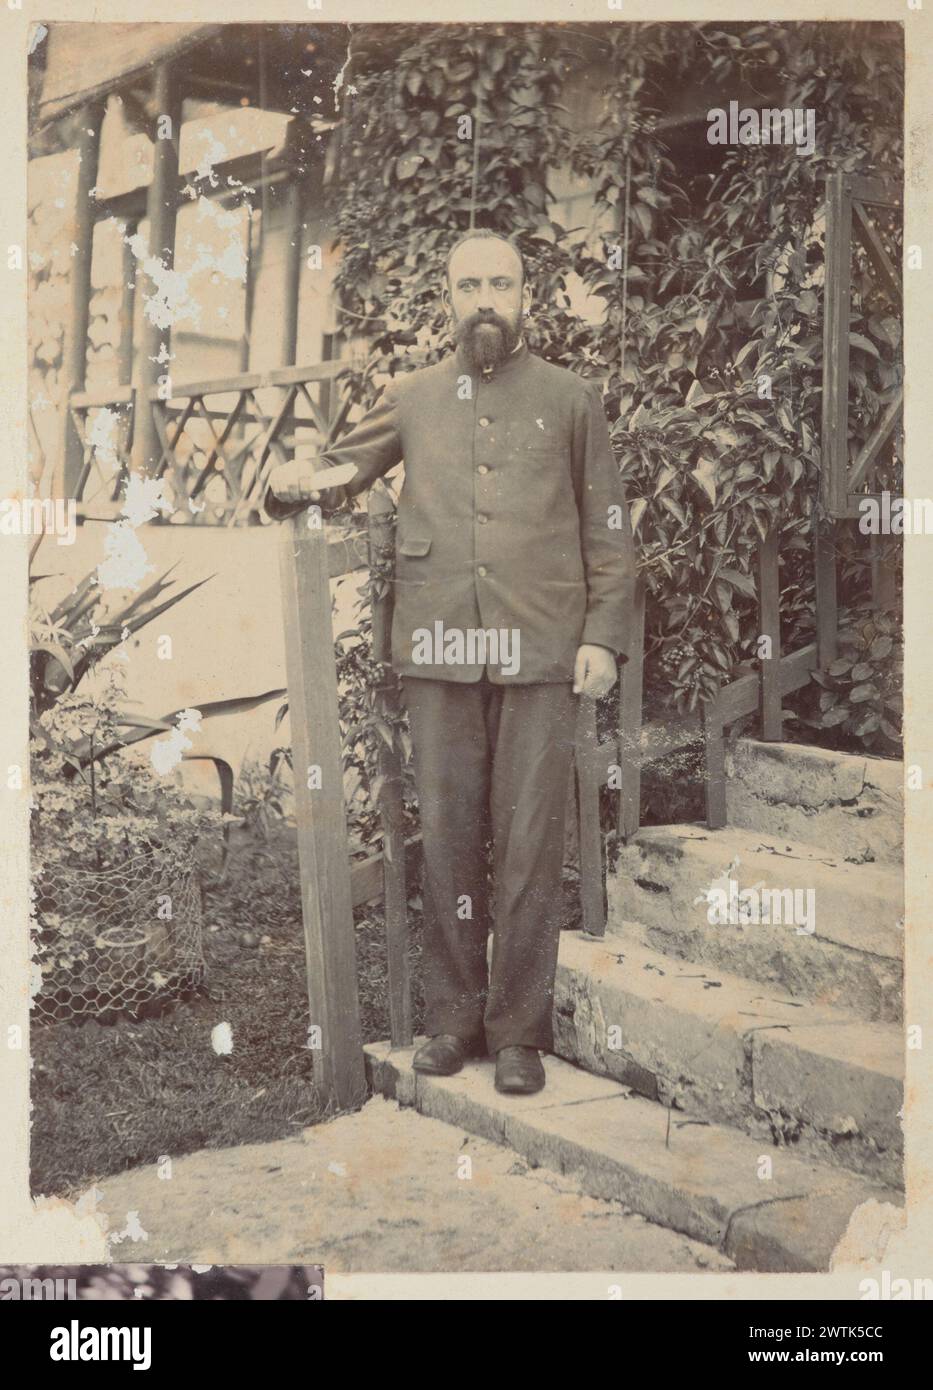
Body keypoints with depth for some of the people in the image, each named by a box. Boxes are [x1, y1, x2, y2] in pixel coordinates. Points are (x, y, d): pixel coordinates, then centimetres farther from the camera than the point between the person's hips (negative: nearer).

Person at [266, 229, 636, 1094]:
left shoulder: (569, 399, 11)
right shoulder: (410, 398, 15)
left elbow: (608, 532, 9)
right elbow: (341, 475, 19)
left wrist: (603, 635, -2)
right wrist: (293, 484, -5)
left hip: (540, 653, -1)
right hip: (438, 652, 2)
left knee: (529, 842, -1)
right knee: (446, 836, 4)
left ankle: (519, 1031, 9)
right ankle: (453, 1017, 16)